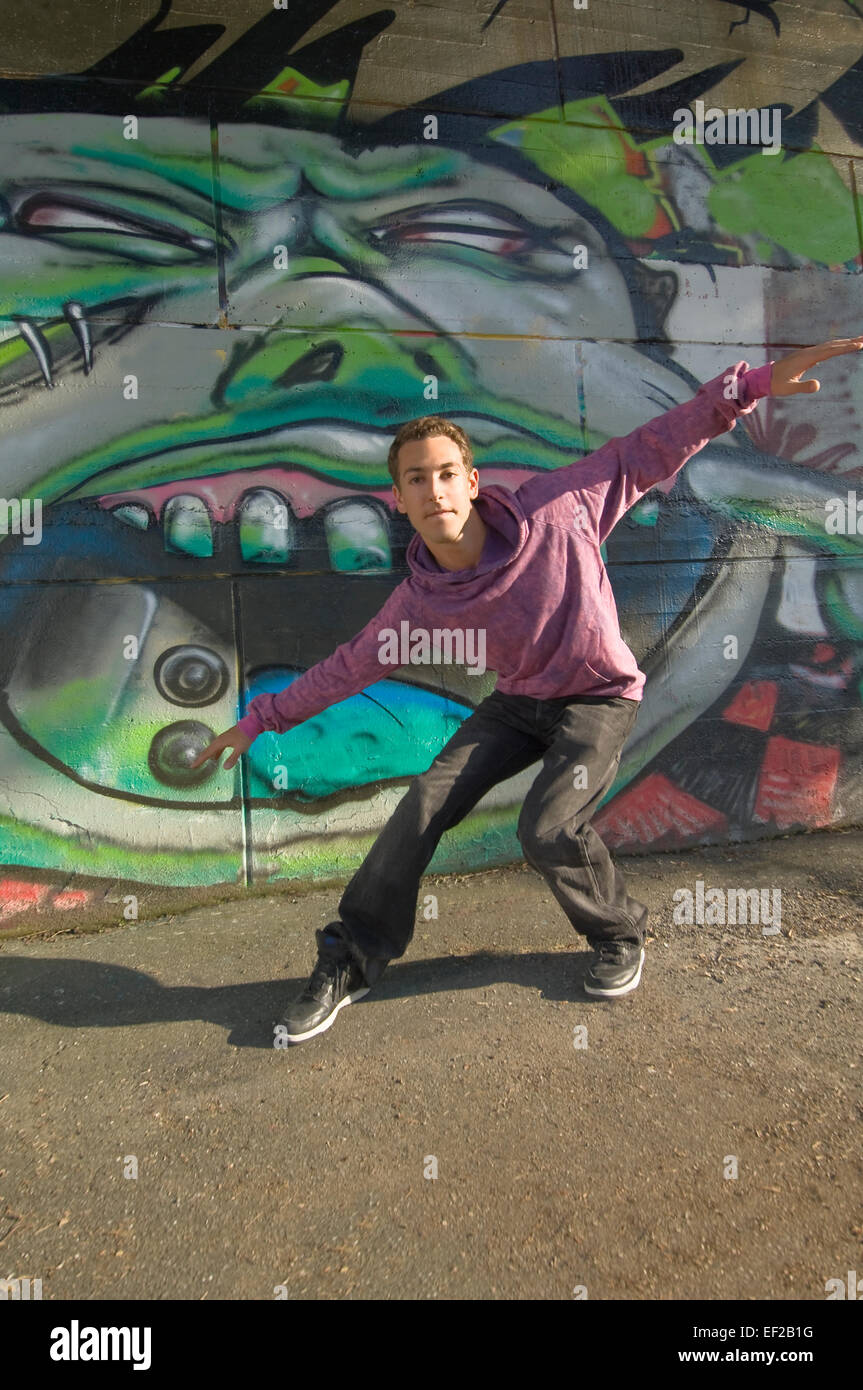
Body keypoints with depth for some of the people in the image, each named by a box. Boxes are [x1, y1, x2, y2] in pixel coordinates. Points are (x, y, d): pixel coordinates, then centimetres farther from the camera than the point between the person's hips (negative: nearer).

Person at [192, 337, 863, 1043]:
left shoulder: (555, 510, -23)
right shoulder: (420, 600, -13)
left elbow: (647, 453, -14)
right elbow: (350, 665, 0)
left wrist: (751, 384, -19)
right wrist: (260, 719, 3)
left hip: (601, 700, -3)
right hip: (518, 702, 4)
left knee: (548, 829, -22)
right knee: (425, 804, -9)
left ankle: (621, 934, 10)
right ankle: (352, 959, 5)